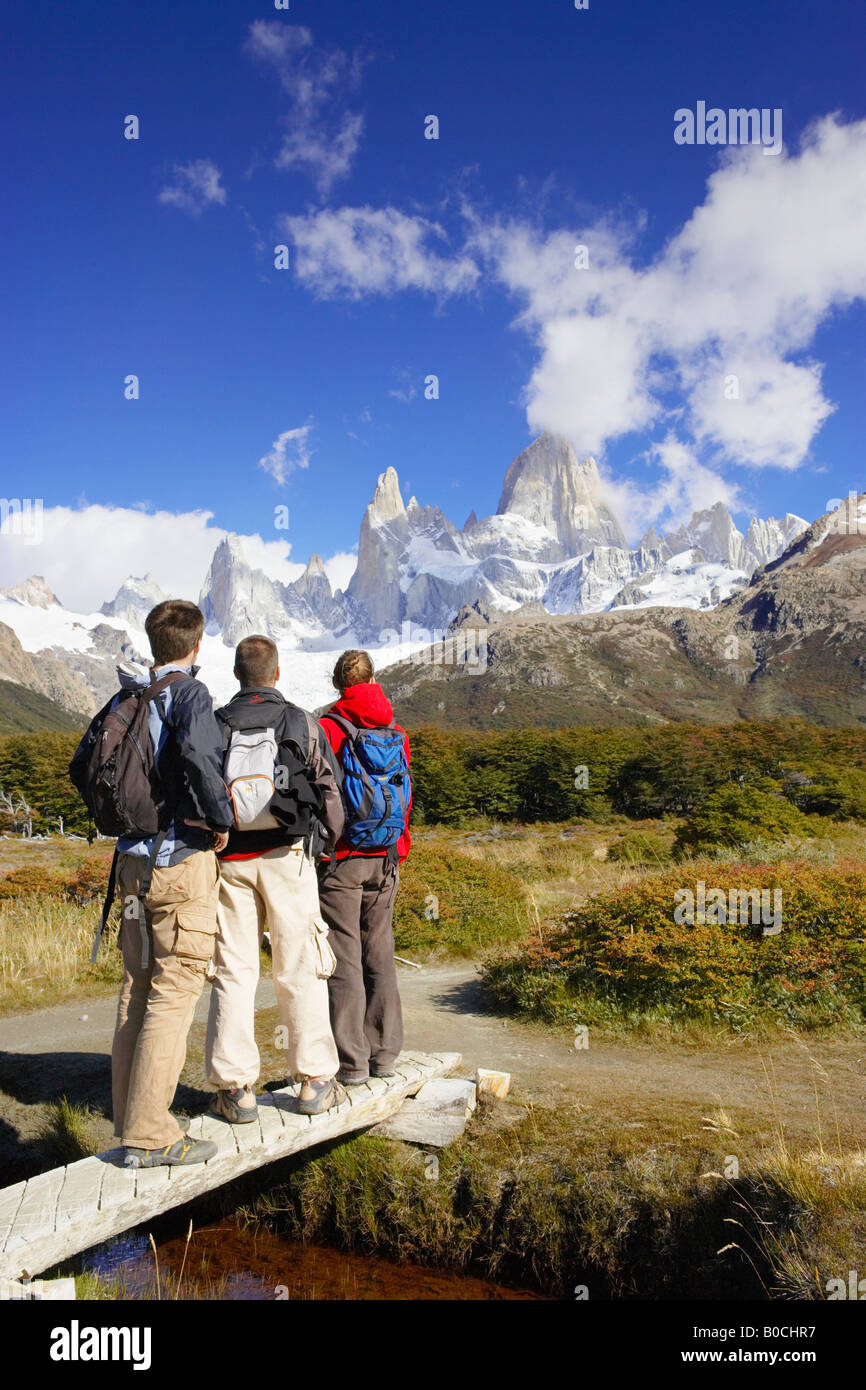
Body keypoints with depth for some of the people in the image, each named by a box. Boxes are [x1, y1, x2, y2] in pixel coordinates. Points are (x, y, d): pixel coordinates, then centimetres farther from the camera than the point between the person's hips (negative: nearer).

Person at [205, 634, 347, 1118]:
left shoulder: (215, 726, 3)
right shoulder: (302, 723, 0)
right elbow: (329, 788, 3)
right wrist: (325, 841, 17)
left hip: (230, 859, 1)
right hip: (287, 857, -1)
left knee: (233, 970, 7)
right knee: (300, 969, 6)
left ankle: (236, 1087, 10)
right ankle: (315, 1081, 12)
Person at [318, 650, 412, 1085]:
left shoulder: (328, 729, -8)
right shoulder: (397, 734, 6)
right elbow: (405, 798, 11)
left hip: (340, 859, -5)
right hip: (385, 859, 5)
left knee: (344, 959, 1)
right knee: (380, 955, 13)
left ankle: (351, 1061, 5)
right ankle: (384, 1052, 20)